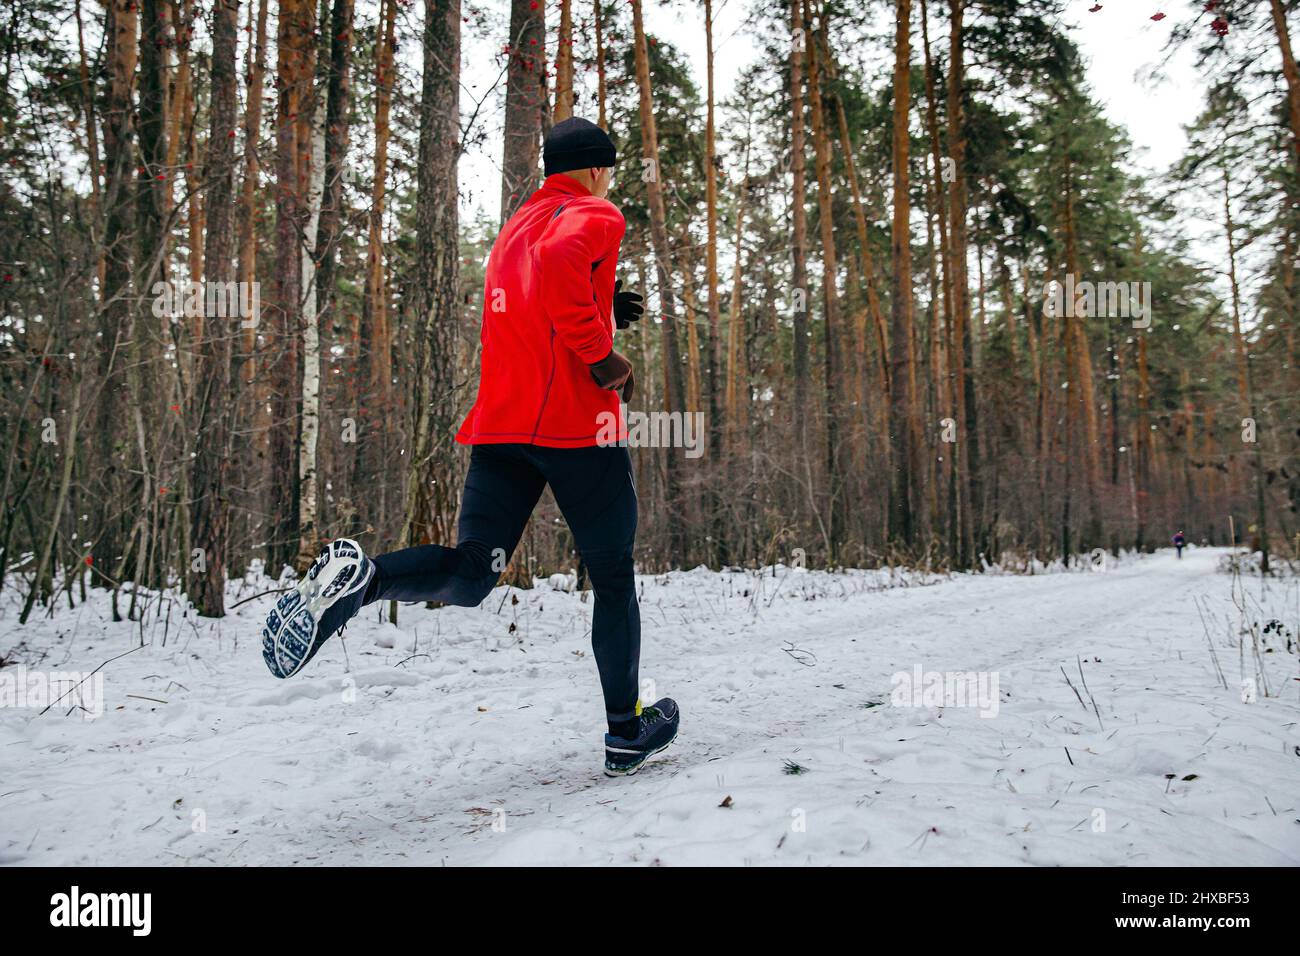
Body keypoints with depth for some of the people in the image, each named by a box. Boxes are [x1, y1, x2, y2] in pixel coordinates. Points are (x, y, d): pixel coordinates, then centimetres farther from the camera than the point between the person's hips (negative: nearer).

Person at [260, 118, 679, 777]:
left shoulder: (515, 225, 25)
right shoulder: (595, 215, 0)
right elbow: (559, 259, -24)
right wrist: (600, 355, -18)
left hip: (499, 424, 6)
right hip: (576, 424, -6)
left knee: (470, 575, 0)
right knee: (613, 578, 8)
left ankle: (360, 576, -29)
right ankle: (626, 734, 17)